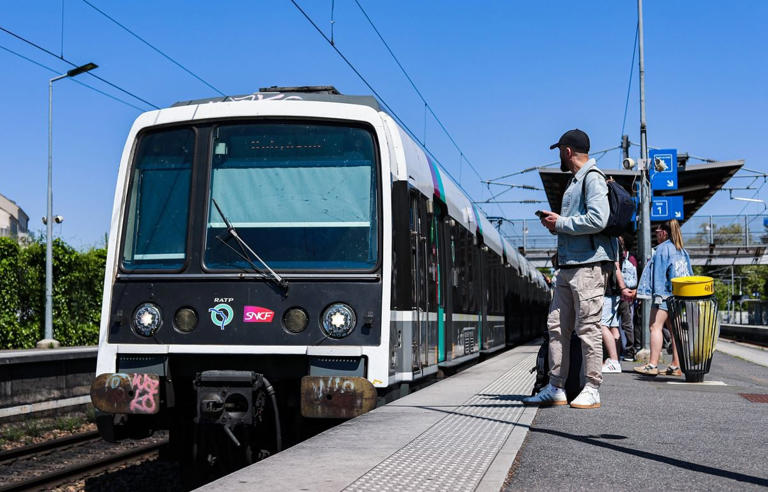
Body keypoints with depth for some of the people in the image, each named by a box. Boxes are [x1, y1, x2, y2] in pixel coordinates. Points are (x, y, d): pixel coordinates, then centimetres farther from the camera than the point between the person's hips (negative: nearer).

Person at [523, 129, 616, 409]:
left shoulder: (592, 178, -8)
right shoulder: (575, 181, 23)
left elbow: (597, 220, -21)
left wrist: (560, 223, -11)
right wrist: (555, 223, 11)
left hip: (588, 265, -10)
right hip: (568, 265, 10)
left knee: (588, 328, -5)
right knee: (557, 326, 8)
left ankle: (592, 390, 2)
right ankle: (555, 388, 12)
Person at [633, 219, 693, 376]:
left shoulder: (662, 248, -4)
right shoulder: (682, 250, 19)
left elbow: (659, 273, -10)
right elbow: (689, 273, 20)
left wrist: (657, 295, -13)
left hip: (666, 294, -8)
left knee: (655, 326, -10)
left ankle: (652, 364, -17)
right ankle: (676, 365, 7)